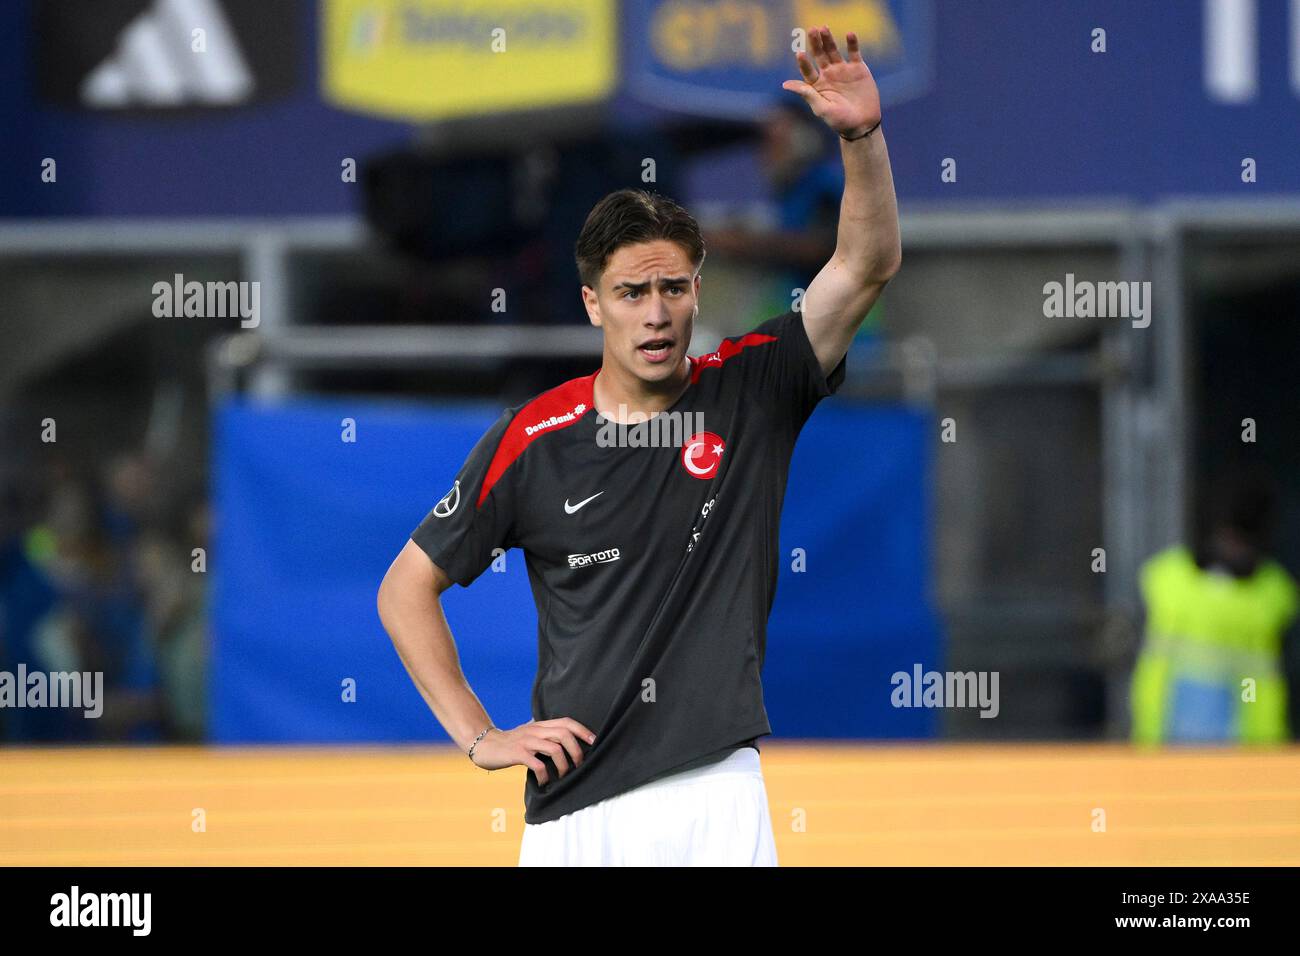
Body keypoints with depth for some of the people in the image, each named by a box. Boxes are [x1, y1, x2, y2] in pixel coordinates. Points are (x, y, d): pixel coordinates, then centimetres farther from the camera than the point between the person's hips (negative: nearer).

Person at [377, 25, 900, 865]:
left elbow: (869, 265, -8)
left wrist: (861, 135, -24)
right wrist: (479, 737, 2)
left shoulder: (750, 398, 2)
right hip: (573, 807, 1)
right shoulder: (533, 441, 1)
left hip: (719, 796, 0)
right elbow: (407, 587, 9)